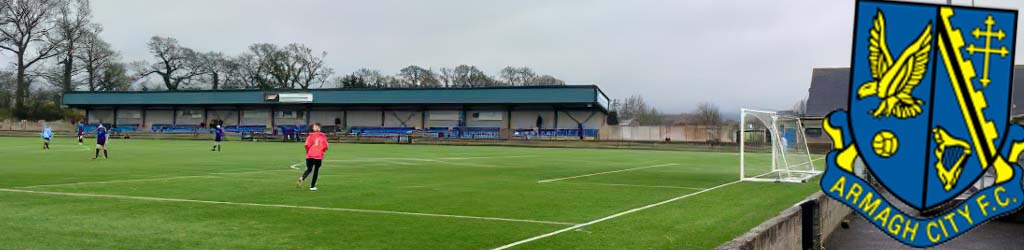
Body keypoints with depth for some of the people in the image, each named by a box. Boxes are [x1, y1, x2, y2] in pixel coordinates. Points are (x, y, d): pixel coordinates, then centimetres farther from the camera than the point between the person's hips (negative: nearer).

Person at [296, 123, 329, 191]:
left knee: (309, 169, 14)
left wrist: (308, 152, 9)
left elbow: (307, 145, -8)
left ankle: (302, 178, -16)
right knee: (316, 170, 10)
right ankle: (312, 186, 9)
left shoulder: (311, 136, 4)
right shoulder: (323, 136, 7)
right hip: (319, 156, -1)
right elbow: (325, 146, 0)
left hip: (310, 155, 1)